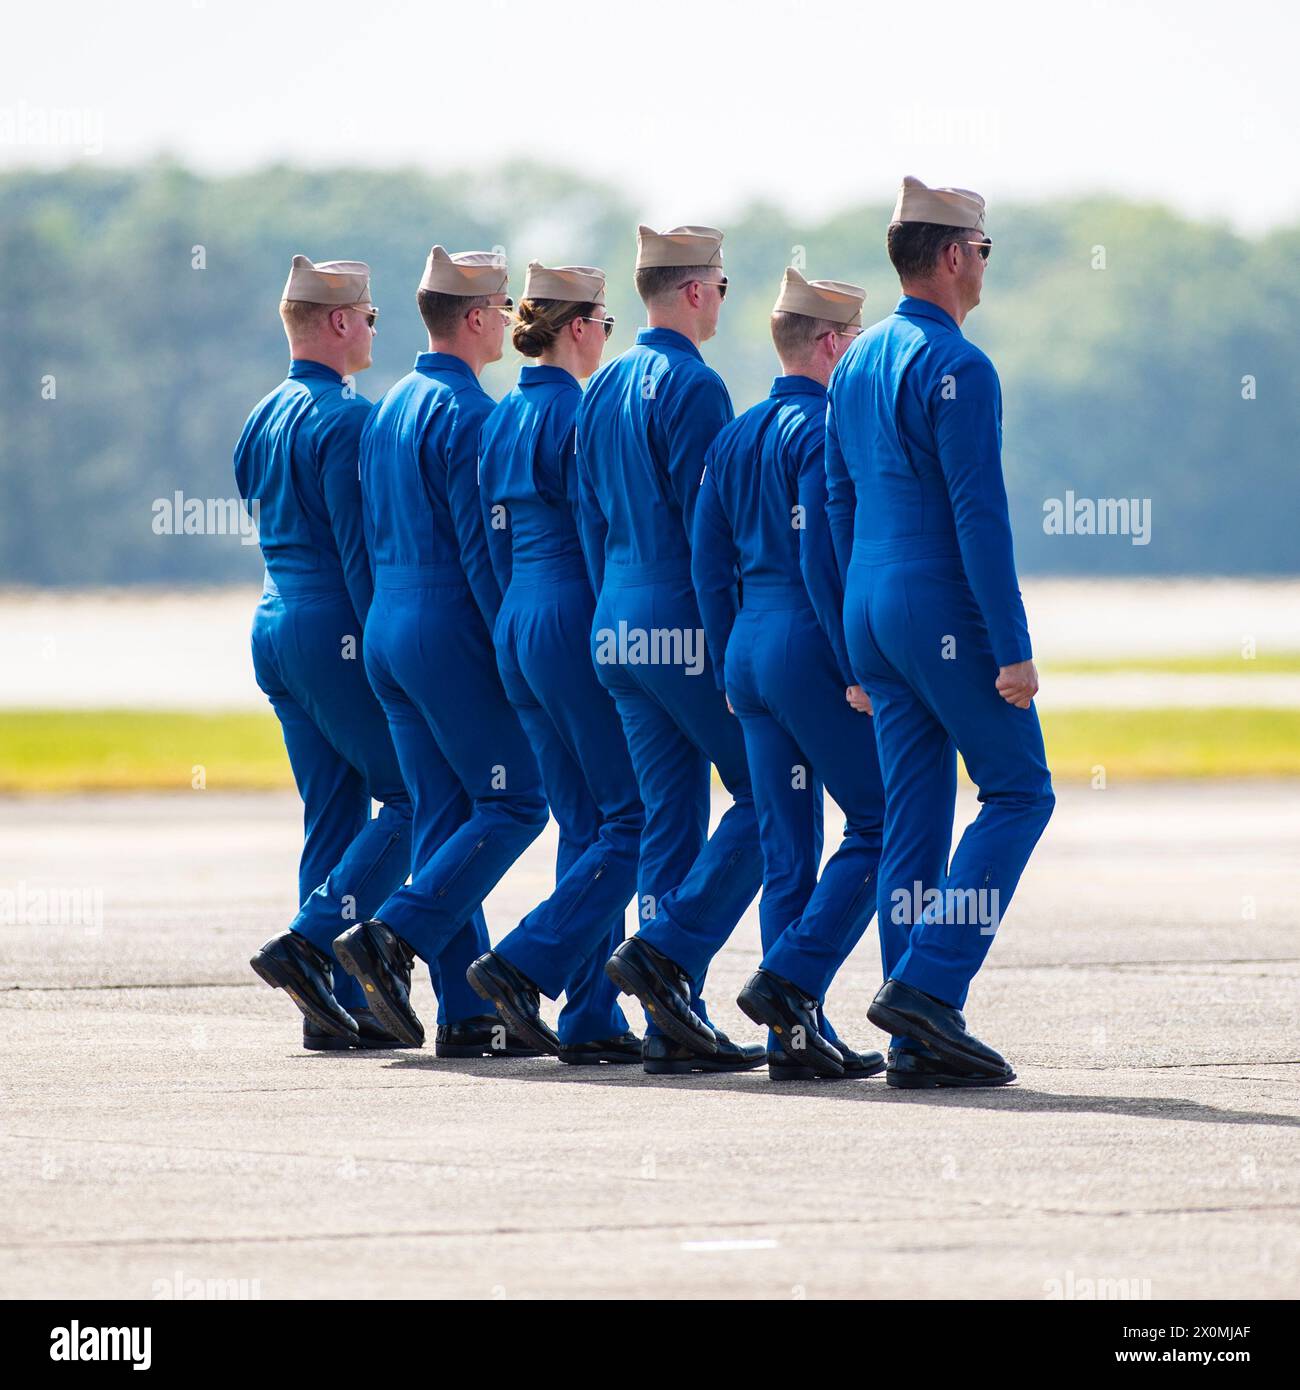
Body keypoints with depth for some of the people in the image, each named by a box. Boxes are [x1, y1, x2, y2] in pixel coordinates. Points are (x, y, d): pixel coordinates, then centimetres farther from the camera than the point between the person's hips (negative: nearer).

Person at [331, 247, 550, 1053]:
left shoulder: (392, 407, 15)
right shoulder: (467, 412, -13)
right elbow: (480, 545, -18)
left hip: (387, 624, 9)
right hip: (451, 628, -9)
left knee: (442, 812, 8)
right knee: (514, 803, -3)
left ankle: (471, 1013, 6)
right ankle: (392, 939, -13)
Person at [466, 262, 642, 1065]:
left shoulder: (503, 420, 14)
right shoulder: (577, 413, -12)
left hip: (519, 626, 9)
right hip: (576, 620, -9)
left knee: (585, 823, 10)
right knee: (633, 816, -3)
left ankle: (591, 1020, 6)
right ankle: (525, 965, -12)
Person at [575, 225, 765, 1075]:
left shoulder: (604, 390, 14)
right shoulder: (691, 387, -13)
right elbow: (711, 522, -16)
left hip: (620, 627, 9)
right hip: (690, 627, -8)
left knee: (670, 815, 7)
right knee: (767, 798, 0)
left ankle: (675, 1026, 4)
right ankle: (666, 953, -12)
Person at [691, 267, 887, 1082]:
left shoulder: (734, 438, 14)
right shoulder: (823, 430, -11)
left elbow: (710, 564, 15)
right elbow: (821, 558, -18)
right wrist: (856, 668, -15)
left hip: (750, 648, 9)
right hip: (811, 647, -8)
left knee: (788, 846, 8)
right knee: (880, 824, 0)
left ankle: (798, 1036, 5)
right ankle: (789, 979, -10)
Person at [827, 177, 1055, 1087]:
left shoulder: (855, 365, 14)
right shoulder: (957, 367, -14)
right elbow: (979, 515, -18)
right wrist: (1013, 648, -17)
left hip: (874, 609, 8)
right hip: (947, 608, -8)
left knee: (916, 815, 8)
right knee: (1017, 791, 1)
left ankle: (920, 1043, 5)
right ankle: (928, 984, -11)